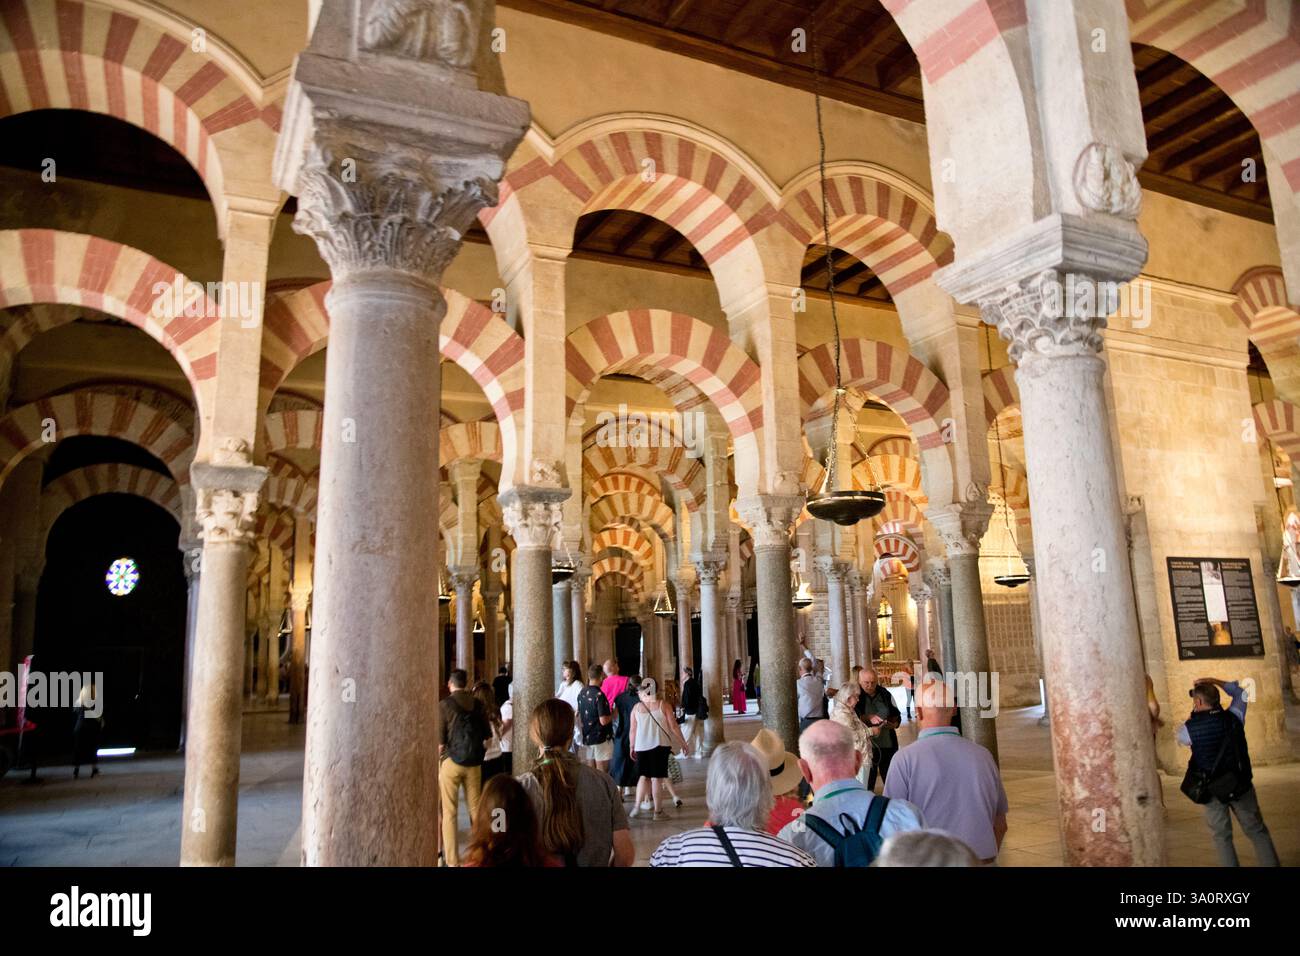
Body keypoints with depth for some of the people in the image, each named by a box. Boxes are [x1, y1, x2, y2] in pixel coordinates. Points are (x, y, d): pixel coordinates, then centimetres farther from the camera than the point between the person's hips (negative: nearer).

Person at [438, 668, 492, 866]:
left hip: (452, 761, -3)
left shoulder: (444, 705, -9)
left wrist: (439, 756, 6)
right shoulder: (478, 704, 2)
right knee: (476, 809, 13)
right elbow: (487, 736, 6)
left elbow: (440, 741, -11)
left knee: (449, 812, 6)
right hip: (474, 763, 3)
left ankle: (452, 860, 7)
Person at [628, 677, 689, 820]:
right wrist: (683, 743, 5)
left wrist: (632, 747, 14)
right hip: (660, 745, -2)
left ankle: (638, 806, 8)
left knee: (643, 776, 16)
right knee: (657, 778, 4)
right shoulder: (663, 705, -5)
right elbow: (673, 727, -4)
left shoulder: (637, 707, 0)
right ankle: (657, 811, 8)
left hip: (642, 746, 2)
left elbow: (633, 730, 1)